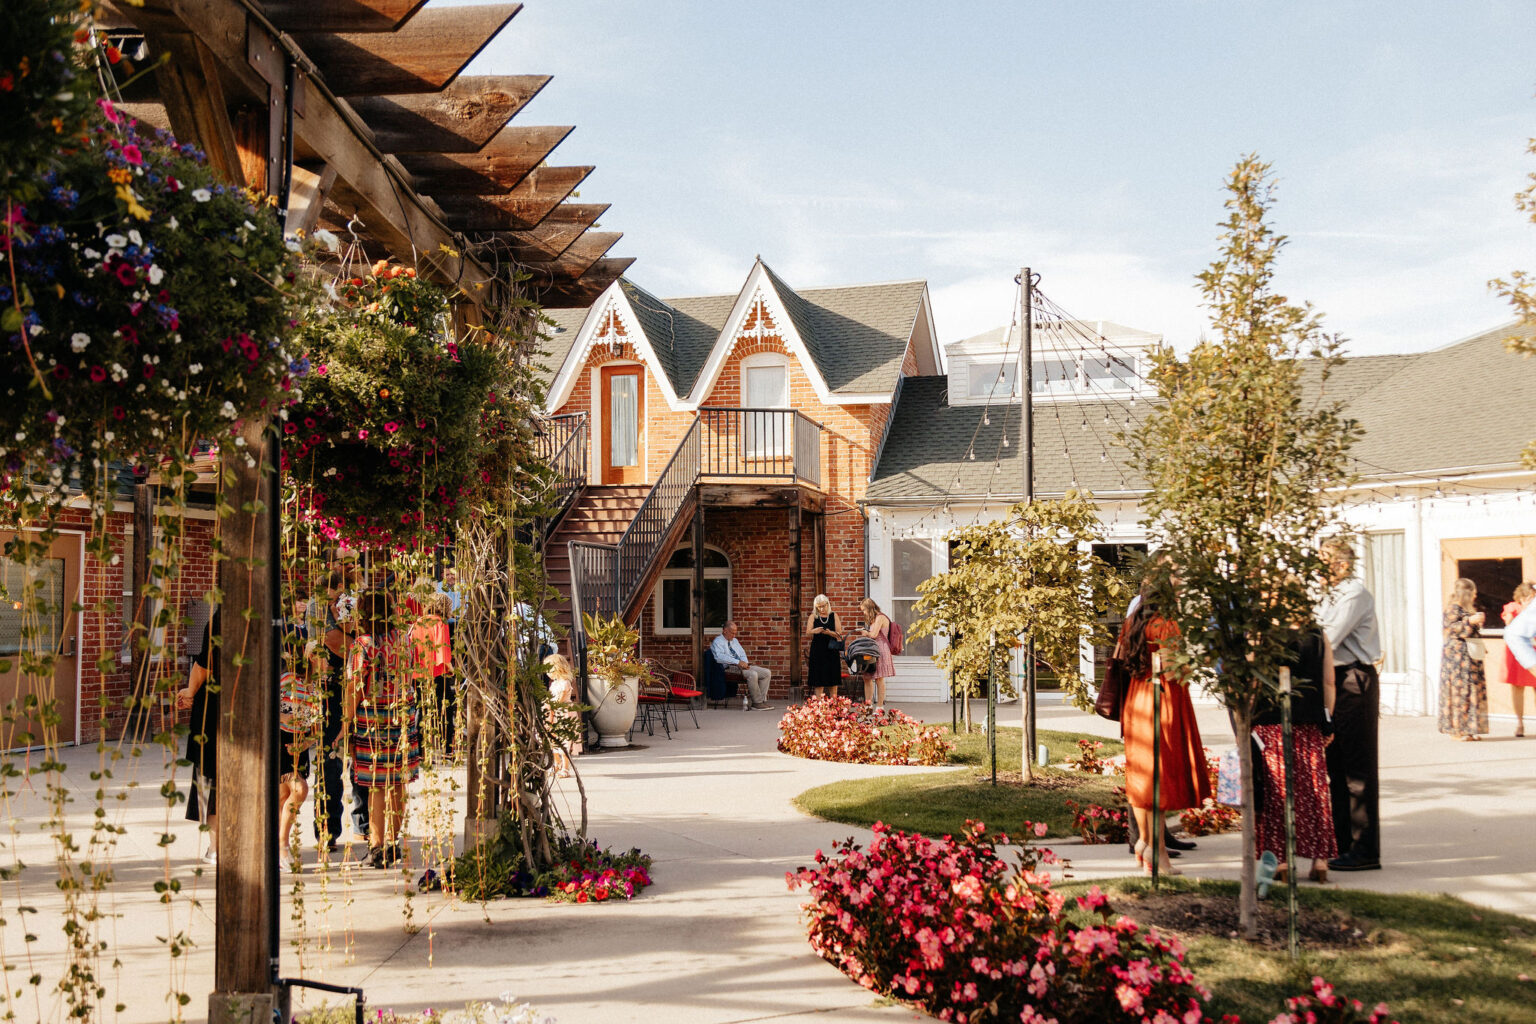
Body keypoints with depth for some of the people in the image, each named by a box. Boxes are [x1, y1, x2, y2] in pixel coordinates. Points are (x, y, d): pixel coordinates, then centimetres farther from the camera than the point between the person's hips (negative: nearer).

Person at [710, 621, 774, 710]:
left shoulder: (734, 641, 24)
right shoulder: (718, 641, -2)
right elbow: (720, 657, -20)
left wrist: (745, 663, -4)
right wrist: (738, 662, -26)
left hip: (742, 666, 9)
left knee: (766, 672, -6)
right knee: (752, 674, -34)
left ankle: (762, 700, -9)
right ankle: (757, 703, -23)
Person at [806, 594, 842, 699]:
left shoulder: (834, 616, 6)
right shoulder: (813, 617, 5)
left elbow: (839, 634, 0)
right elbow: (808, 631, -5)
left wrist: (829, 632, -20)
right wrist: (815, 631, -27)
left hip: (831, 650, 1)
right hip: (817, 650, -1)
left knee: (833, 681, 1)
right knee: (819, 680, -3)